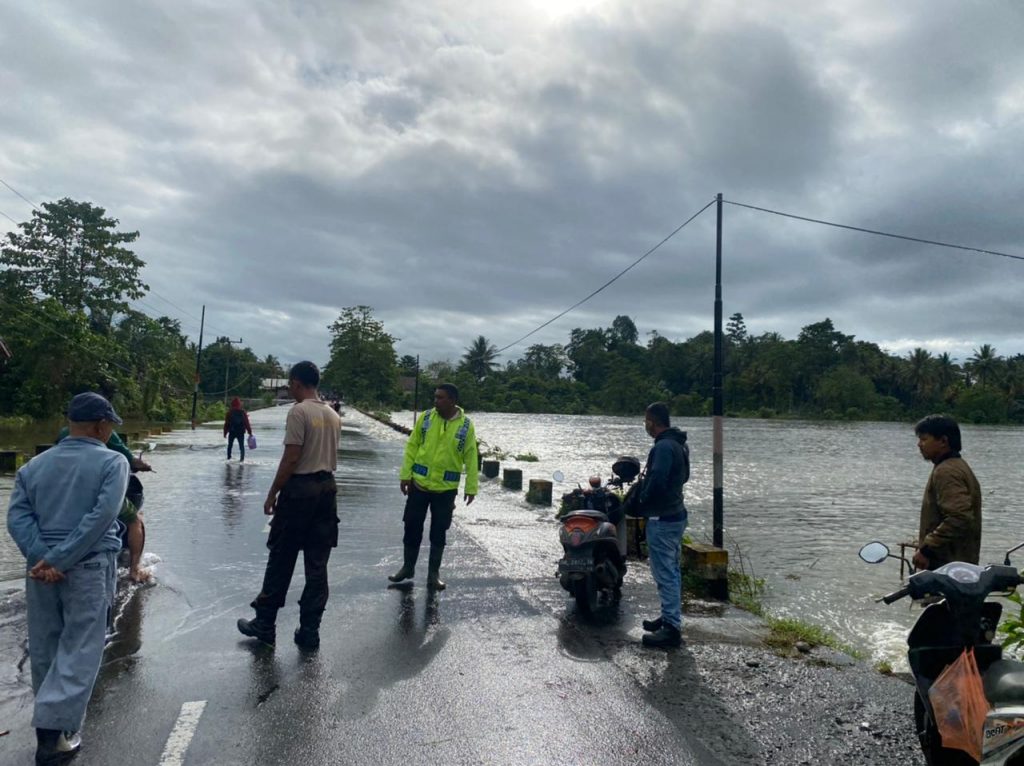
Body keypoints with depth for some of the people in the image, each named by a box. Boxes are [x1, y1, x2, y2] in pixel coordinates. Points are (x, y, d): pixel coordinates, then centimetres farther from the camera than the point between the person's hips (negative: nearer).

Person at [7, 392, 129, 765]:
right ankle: (52, 731, -1)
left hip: (40, 569, 5)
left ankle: (51, 723, 29)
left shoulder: (35, 464, 10)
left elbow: (17, 516, -1)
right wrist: (57, 561, -13)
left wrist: (42, 560, -9)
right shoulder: (112, 462, -6)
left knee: (44, 648, 16)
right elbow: (101, 517, -17)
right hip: (89, 568, -5)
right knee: (78, 650, 2)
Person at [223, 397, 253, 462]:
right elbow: (247, 423, -3)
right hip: (241, 432, 0)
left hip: (232, 432, 0)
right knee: (241, 445, 3)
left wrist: (225, 432, 6)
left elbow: (226, 424, -3)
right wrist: (250, 432, 3)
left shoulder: (229, 412, -5)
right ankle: (242, 458, -6)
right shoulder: (243, 412, -4)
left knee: (230, 445, 18)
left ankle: (229, 457, 21)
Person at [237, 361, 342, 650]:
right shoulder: (333, 415, 11)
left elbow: (291, 458, -15)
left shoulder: (299, 412, -12)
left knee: (281, 560, 7)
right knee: (317, 564, 9)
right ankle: (309, 631, 14)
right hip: (327, 488, 7)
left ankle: (264, 624, 18)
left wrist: (272, 493, -8)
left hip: (299, 489, -6)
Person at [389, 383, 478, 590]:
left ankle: (434, 573, 20)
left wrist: (471, 487, -5)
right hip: (419, 484, 2)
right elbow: (412, 446, 1)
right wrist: (405, 475, -4)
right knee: (412, 527, 10)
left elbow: (471, 458, -3)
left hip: (446, 488, -1)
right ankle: (408, 567, 28)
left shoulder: (466, 426, -7)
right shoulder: (425, 417, -3)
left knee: (438, 532, 7)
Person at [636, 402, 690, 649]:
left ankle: (671, 629, 0)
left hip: (661, 519, -10)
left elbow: (656, 482, -28)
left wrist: (641, 504, -11)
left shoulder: (663, 447, -21)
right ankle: (671, 618, 30)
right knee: (672, 571, 18)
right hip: (676, 515, 10)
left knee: (664, 574, -5)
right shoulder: (680, 444, 11)